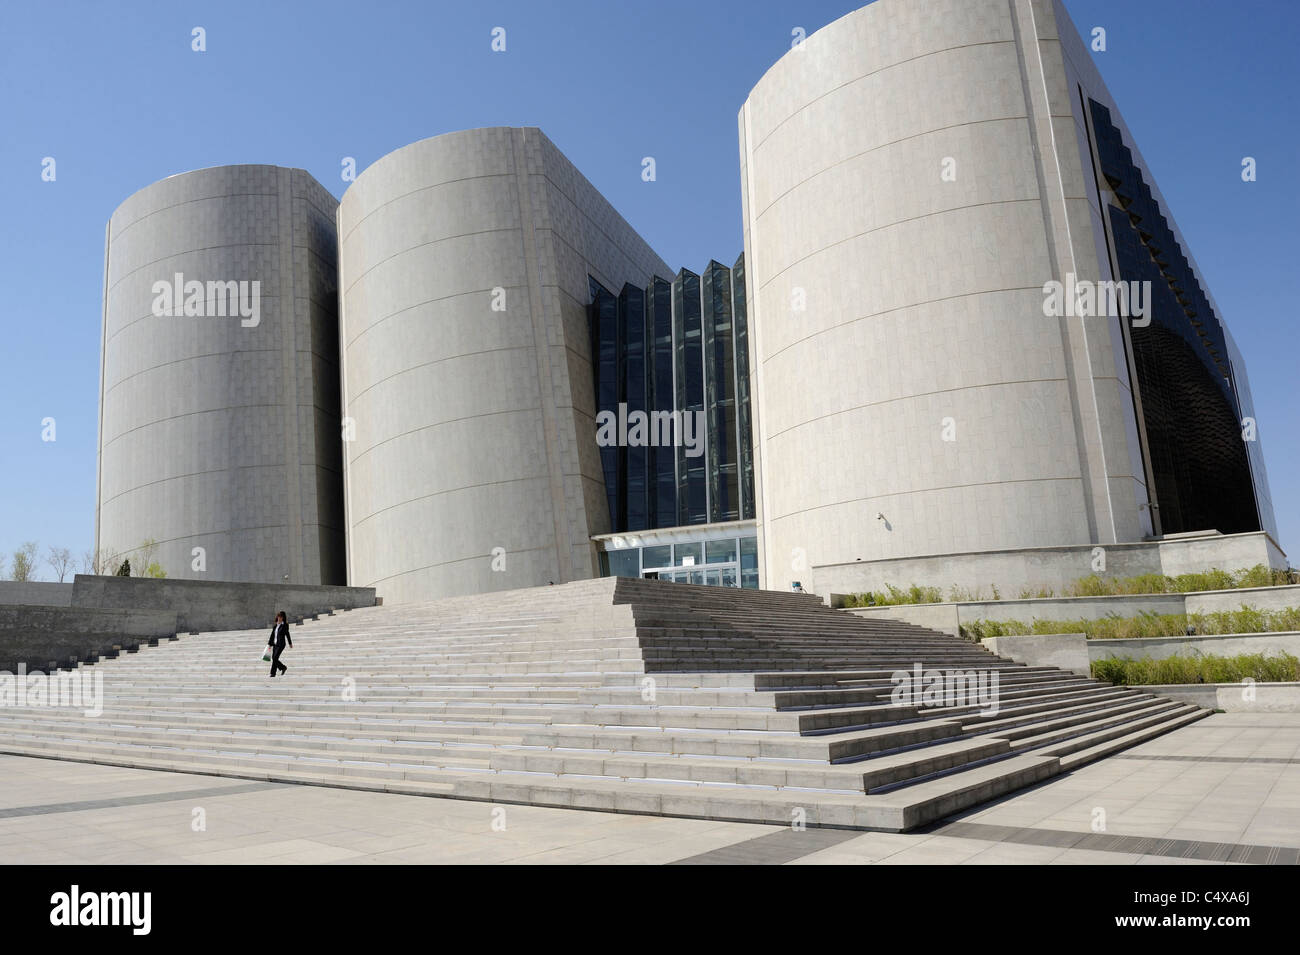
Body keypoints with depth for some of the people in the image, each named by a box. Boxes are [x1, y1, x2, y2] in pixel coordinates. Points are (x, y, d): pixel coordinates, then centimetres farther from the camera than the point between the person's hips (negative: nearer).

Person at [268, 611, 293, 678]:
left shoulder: (284, 625, -4)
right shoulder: (275, 626, 11)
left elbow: (287, 634, 2)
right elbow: (272, 635, 12)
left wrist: (290, 643, 8)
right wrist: (270, 644, 8)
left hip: (281, 644, -6)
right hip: (275, 644, 6)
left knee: (275, 658, -13)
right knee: (273, 658, 5)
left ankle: (273, 673, -7)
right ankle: (283, 668, 24)